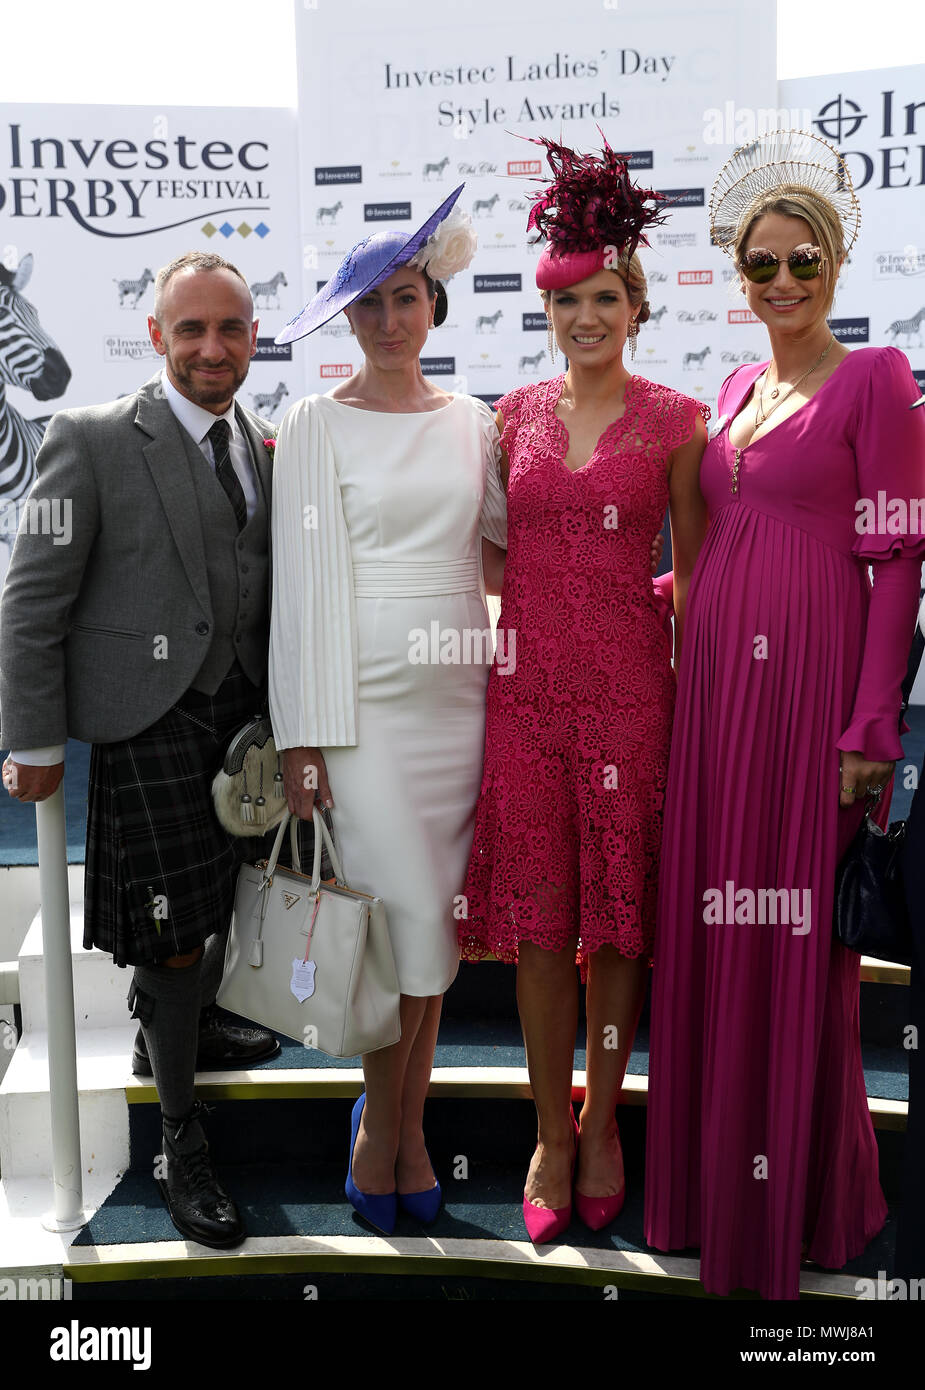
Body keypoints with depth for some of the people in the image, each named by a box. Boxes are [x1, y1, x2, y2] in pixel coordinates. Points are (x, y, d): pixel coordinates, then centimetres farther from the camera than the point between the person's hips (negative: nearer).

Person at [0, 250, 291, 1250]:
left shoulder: (263, 445, 8)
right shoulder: (93, 441, -10)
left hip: (242, 710, 6)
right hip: (150, 722, -5)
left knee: (217, 900, 19)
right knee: (173, 934, 0)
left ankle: (176, 1030, 49)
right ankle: (179, 1137, 20)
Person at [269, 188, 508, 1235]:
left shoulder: (470, 422, 11)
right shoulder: (316, 426, -1)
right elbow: (305, 580, -6)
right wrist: (305, 737, -10)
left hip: (458, 694, 4)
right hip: (364, 698, -4)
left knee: (433, 927, 8)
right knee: (408, 924, -5)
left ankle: (404, 1127, 24)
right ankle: (383, 1132, 18)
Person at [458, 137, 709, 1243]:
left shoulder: (674, 421, 1)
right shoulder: (516, 415, 10)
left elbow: (694, 578, 3)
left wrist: (696, 700, -1)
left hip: (629, 684, -2)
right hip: (527, 682, 3)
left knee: (617, 918, 7)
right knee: (537, 922, 6)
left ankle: (601, 1125, 26)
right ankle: (550, 1136, 23)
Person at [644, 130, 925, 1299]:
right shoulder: (737, 389, 16)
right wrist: (691, 664, 8)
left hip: (813, 673, -6)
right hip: (718, 670, 6)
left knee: (795, 927, 1)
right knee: (711, 917, 11)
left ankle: (800, 1197, 22)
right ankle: (711, 1173, 28)